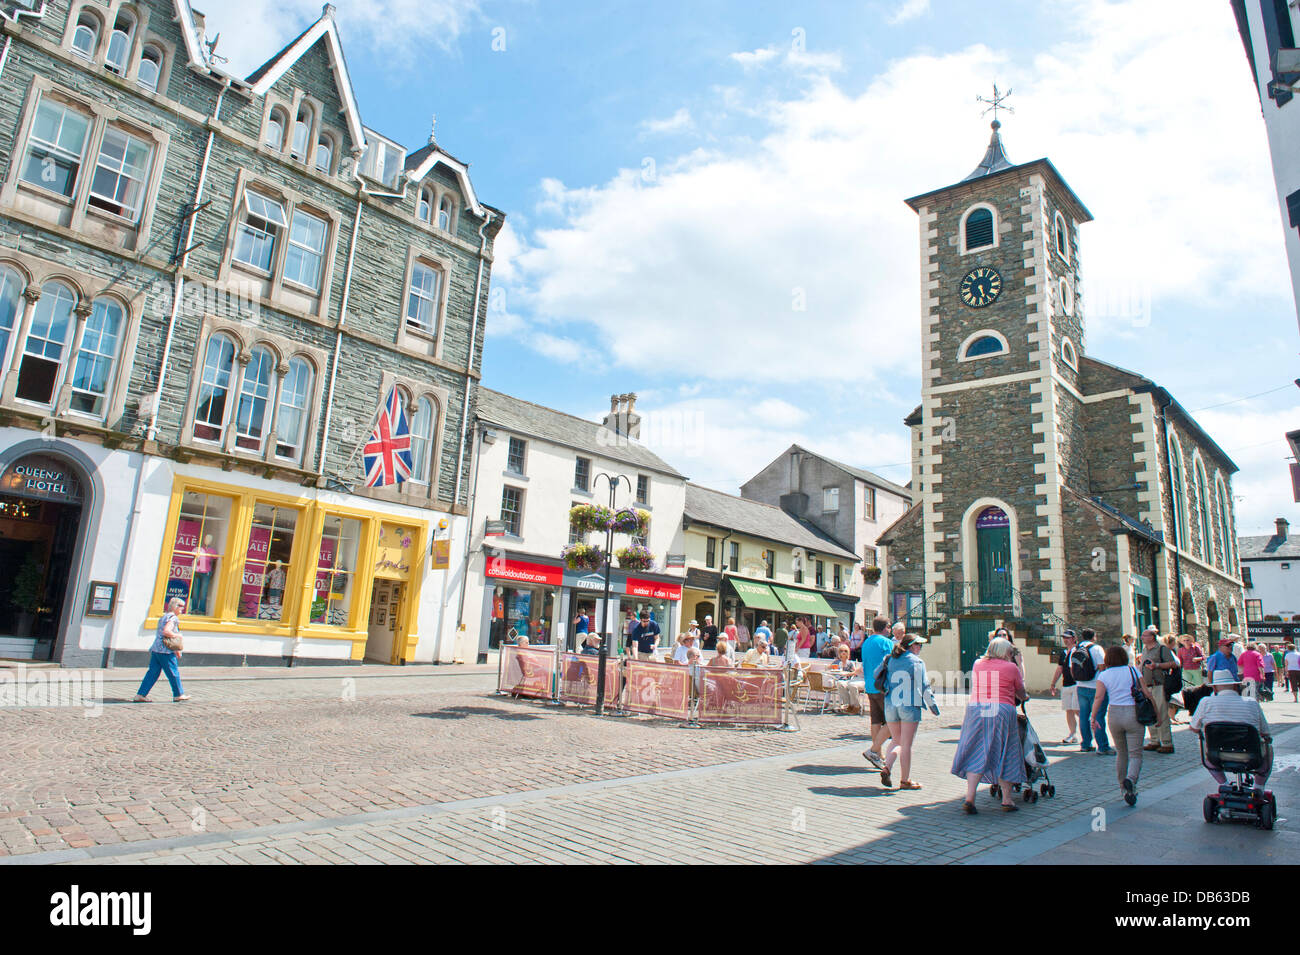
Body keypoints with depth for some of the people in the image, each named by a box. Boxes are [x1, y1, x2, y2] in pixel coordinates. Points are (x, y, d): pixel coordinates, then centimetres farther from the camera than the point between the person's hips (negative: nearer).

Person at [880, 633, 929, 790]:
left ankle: (886, 767, -5)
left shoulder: (890, 660, 10)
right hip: (909, 706, -5)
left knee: (898, 742, 16)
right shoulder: (917, 662, -5)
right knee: (906, 745, 3)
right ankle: (905, 780, 10)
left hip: (890, 705, 5)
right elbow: (923, 686, -7)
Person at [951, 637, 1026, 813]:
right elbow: (1021, 695, 15)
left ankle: (969, 799, -3)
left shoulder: (977, 664, 14)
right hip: (1002, 711, -3)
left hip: (975, 709, 3)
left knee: (976, 755, 5)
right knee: (1003, 756, 9)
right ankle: (1007, 800, 18)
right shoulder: (1011, 667, 4)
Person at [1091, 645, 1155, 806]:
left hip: (1114, 715, 2)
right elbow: (1147, 693, -2)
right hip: (1134, 714, -2)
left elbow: (1099, 697, -8)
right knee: (1135, 754, 1)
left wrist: (1093, 718, -6)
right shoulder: (1133, 670, 1)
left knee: (1121, 753, 18)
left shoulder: (1103, 675, 2)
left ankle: (1123, 788, 24)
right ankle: (1131, 779, -25)